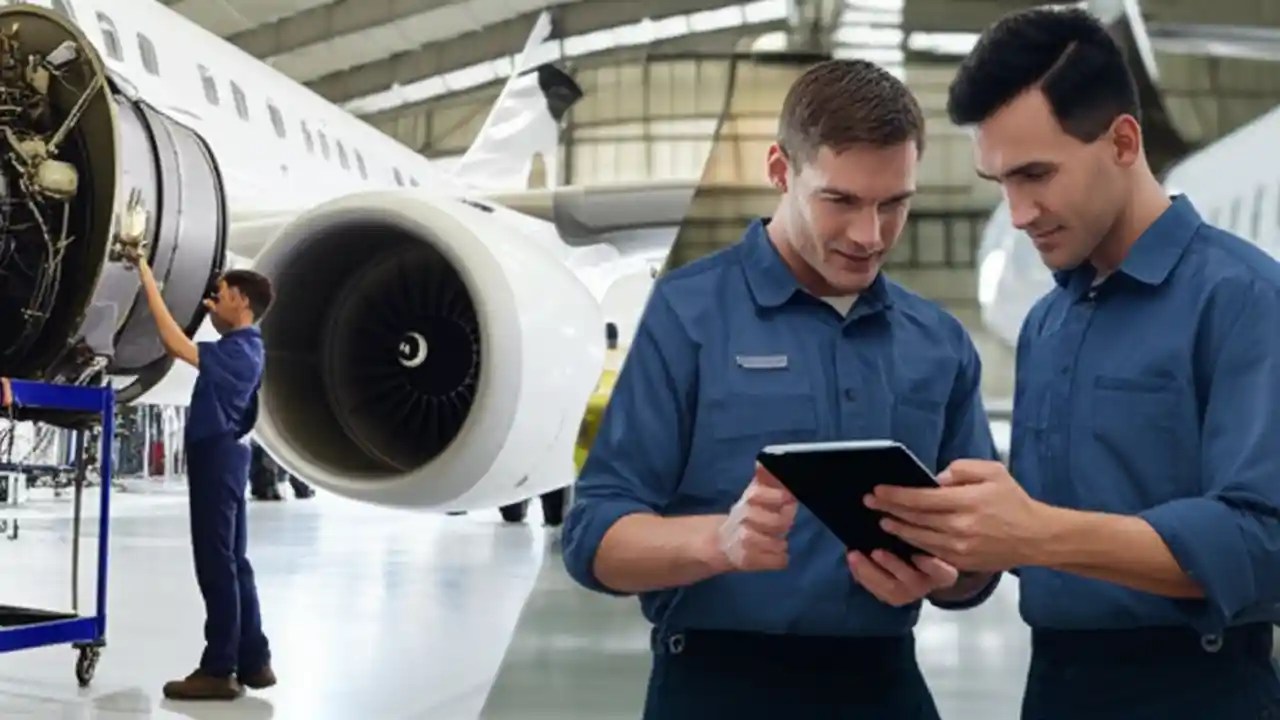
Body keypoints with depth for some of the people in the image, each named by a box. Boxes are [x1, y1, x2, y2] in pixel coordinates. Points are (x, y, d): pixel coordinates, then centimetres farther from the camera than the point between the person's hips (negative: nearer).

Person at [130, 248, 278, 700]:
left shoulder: (239, 351, -17)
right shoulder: (244, 348, 14)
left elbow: (177, 345, -28)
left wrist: (148, 281, -23)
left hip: (216, 455, -11)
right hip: (221, 455, 11)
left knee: (216, 564, -7)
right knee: (231, 562, 12)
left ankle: (219, 670, -3)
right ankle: (253, 661, 17)